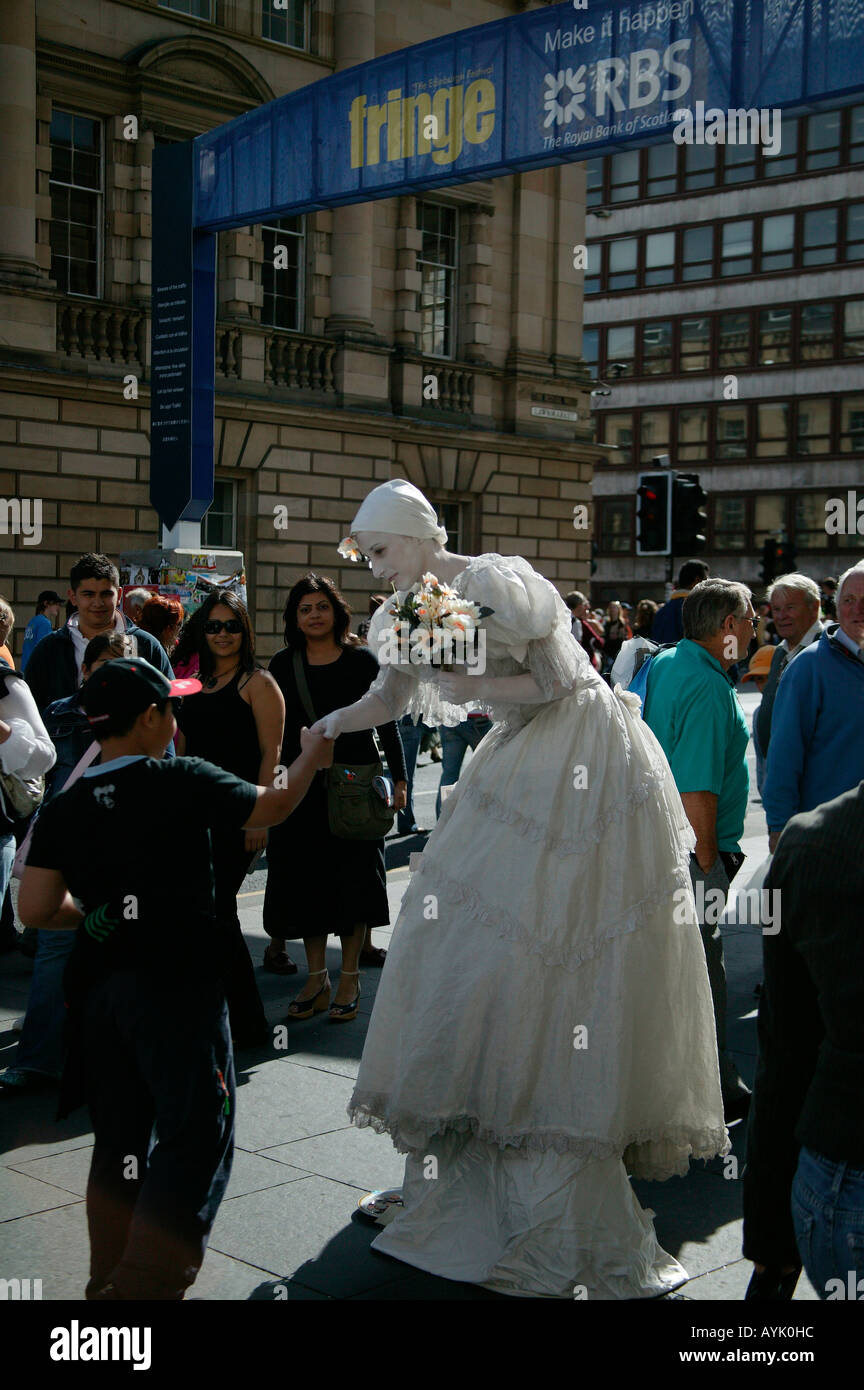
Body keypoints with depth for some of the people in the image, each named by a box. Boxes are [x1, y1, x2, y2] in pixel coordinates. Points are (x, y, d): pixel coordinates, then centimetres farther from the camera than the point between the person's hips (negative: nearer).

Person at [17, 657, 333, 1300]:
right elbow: (272, 807, 3)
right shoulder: (182, 781, -10)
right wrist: (311, 758, 21)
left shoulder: (64, 808, 2)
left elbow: (36, 909, -1)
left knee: (119, 1138, 18)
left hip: (99, 988, 6)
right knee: (197, 1135, 3)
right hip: (178, 987, -5)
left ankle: (111, 1282, 26)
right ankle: (149, 1282, -4)